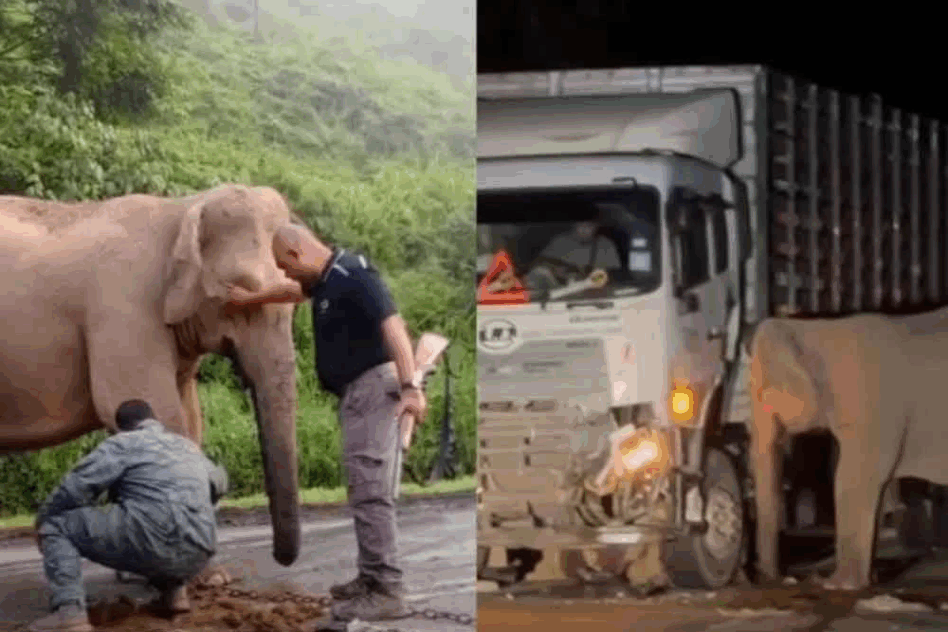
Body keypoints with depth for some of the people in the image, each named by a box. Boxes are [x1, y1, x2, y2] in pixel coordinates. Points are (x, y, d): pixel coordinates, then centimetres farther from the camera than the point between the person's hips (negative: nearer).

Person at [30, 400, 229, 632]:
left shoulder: (123, 443, 5)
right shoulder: (189, 447, 26)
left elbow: (73, 489, 0)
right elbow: (219, 482, 44)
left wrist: (42, 521, 16)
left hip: (151, 544, -7)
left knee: (57, 526, 5)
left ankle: (70, 611, -15)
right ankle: (174, 590, 19)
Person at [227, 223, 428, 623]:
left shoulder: (353, 275, -15)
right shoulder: (326, 280, 16)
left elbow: (393, 326, -25)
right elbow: (293, 291, 40)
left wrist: (409, 386, -33)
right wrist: (250, 299, 53)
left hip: (373, 387, -10)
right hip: (356, 391, 10)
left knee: (371, 492, -13)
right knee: (367, 490, 12)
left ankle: (386, 592, -16)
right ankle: (372, 579, 17)